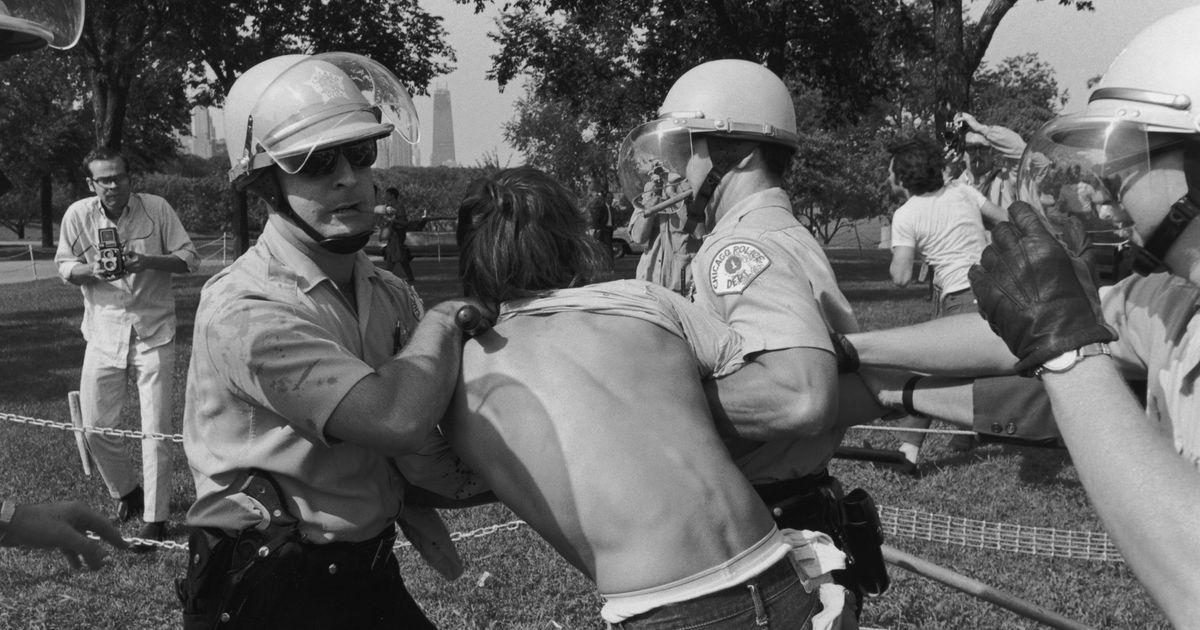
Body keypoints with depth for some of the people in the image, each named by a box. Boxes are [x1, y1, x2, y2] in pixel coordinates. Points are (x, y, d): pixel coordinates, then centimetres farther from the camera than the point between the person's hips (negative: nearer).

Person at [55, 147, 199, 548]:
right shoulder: (78, 215, -3)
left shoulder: (157, 208, -7)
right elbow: (63, 267, 7)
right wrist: (91, 270, -15)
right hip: (104, 331, 2)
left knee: (156, 428, -1)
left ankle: (155, 519, 8)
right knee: (95, 425, 6)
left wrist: (147, 261, -21)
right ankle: (126, 493, 32)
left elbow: (190, 259, -4)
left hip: (154, 331, -2)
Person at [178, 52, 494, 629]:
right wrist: (444, 321, -14)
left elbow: (426, 461, 5)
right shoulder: (243, 310, -22)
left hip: (371, 578, 7)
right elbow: (395, 418, -32)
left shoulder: (391, 296, 5)